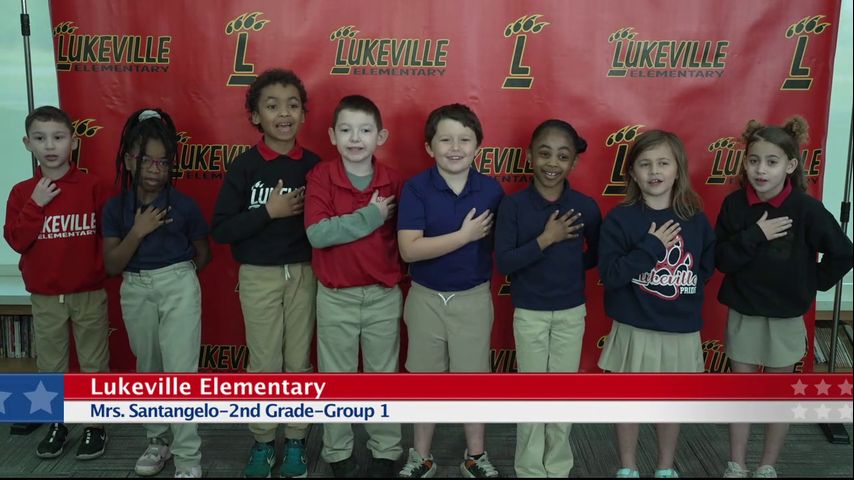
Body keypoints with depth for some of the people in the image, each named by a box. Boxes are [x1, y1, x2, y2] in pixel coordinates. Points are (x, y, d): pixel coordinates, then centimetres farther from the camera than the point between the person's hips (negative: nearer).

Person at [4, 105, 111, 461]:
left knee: (94, 363, 7)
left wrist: (107, 266, -13)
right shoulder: (22, 192, 0)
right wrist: (36, 205, -16)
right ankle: (57, 424, 28)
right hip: (45, 298, 2)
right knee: (50, 365, 13)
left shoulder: (93, 187, -6)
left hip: (89, 293, -2)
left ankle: (95, 426, 20)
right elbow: (15, 241, -8)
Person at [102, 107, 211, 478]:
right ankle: (157, 441, 33)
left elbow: (204, 253, 6)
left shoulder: (184, 205, -8)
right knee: (148, 370, 16)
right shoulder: (115, 207, -3)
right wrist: (138, 231, -16)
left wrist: (177, 275, 3)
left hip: (179, 288, -3)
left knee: (180, 371, -6)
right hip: (135, 292, 3)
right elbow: (111, 265, -7)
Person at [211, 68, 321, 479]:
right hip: (259, 276, -1)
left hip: (303, 273, 2)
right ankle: (262, 443, 24)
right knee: (265, 363, 7)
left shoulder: (314, 165, -1)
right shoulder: (244, 166, -7)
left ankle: (296, 441, 25)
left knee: (299, 361, 9)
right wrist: (268, 211, -18)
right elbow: (220, 229, -11)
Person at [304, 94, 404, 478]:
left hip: (384, 295, 1)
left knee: (383, 376, 14)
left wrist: (399, 271, -9)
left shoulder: (393, 182, -3)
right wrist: (371, 215, -21)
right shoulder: (320, 177, -9)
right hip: (335, 296, -1)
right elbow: (317, 233, -21)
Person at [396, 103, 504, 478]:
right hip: (426, 298, -1)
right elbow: (409, 250, -22)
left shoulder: (491, 190, -6)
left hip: (473, 298, 1)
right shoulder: (416, 187, -13)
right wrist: (465, 235, -22)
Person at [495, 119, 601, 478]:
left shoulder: (585, 206, -6)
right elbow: (503, 262, -16)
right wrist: (546, 239, -22)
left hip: (572, 312, 2)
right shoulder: (513, 205, -11)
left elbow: (599, 255, 7)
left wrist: (570, 266, -6)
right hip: (529, 313, -1)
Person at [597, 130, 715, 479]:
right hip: (633, 329, -2)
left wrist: (686, 291, -7)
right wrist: (651, 247, -23)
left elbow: (708, 267, 8)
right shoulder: (619, 219, -11)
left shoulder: (696, 219, -3)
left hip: (681, 330, 2)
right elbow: (609, 274, -18)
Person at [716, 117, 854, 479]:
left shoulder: (806, 208, -15)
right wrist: (755, 235, -23)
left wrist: (811, 283, -4)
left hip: (786, 315, -1)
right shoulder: (734, 204, -9)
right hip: (743, 312, 2)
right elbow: (721, 259, -11)